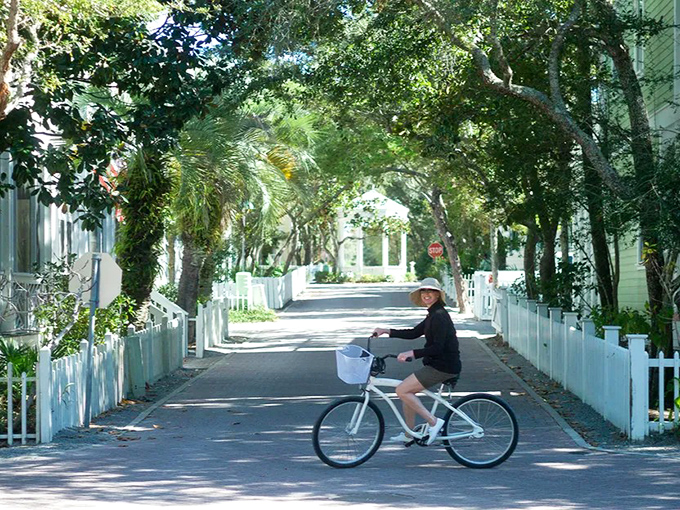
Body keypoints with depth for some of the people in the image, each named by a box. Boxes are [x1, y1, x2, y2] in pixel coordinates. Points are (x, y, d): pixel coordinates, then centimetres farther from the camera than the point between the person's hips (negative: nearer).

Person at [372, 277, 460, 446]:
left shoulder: (439, 316, -17)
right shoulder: (433, 315, 14)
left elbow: (438, 348, -24)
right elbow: (414, 333, 20)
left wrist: (412, 353, -30)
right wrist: (387, 331, 16)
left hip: (444, 367, -10)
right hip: (436, 364, 10)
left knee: (402, 390, -11)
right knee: (406, 390, 16)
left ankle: (434, 422, -8)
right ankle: (408, 435, 24)